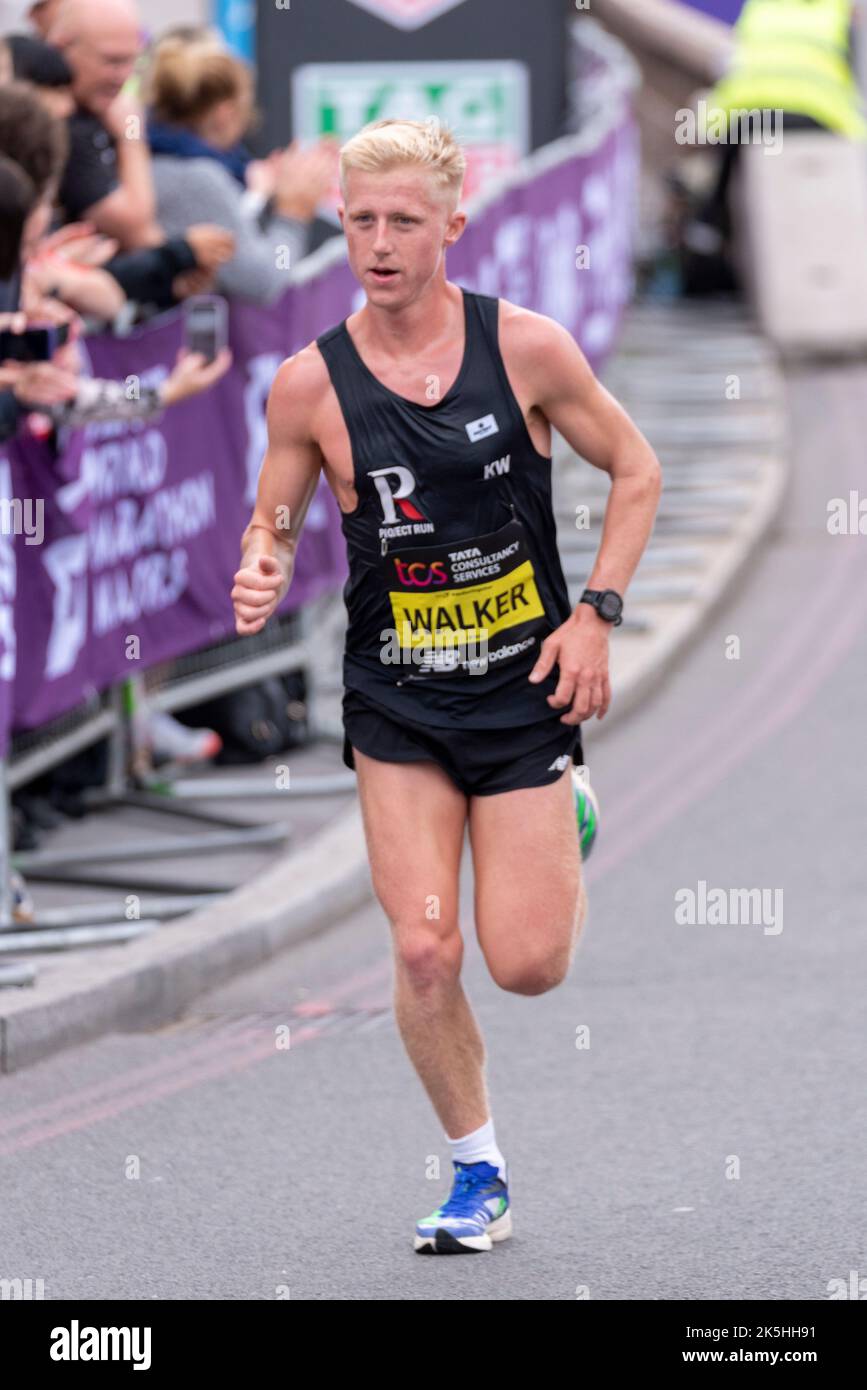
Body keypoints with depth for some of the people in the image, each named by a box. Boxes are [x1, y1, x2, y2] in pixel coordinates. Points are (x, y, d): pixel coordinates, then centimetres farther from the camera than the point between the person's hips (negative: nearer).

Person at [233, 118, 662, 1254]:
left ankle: (567, 861, 34)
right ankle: (477, 1174, 10)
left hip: (527, 687, -1)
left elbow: (635, 471, 4)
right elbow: (275, 521, 7)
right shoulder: (310, 383, -7)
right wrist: (263, 572, -16)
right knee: (425, 951, -12)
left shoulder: (526, 346, -8)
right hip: (397, 701, 1)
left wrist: (596, 613, -5)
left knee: (527, 965, -4)